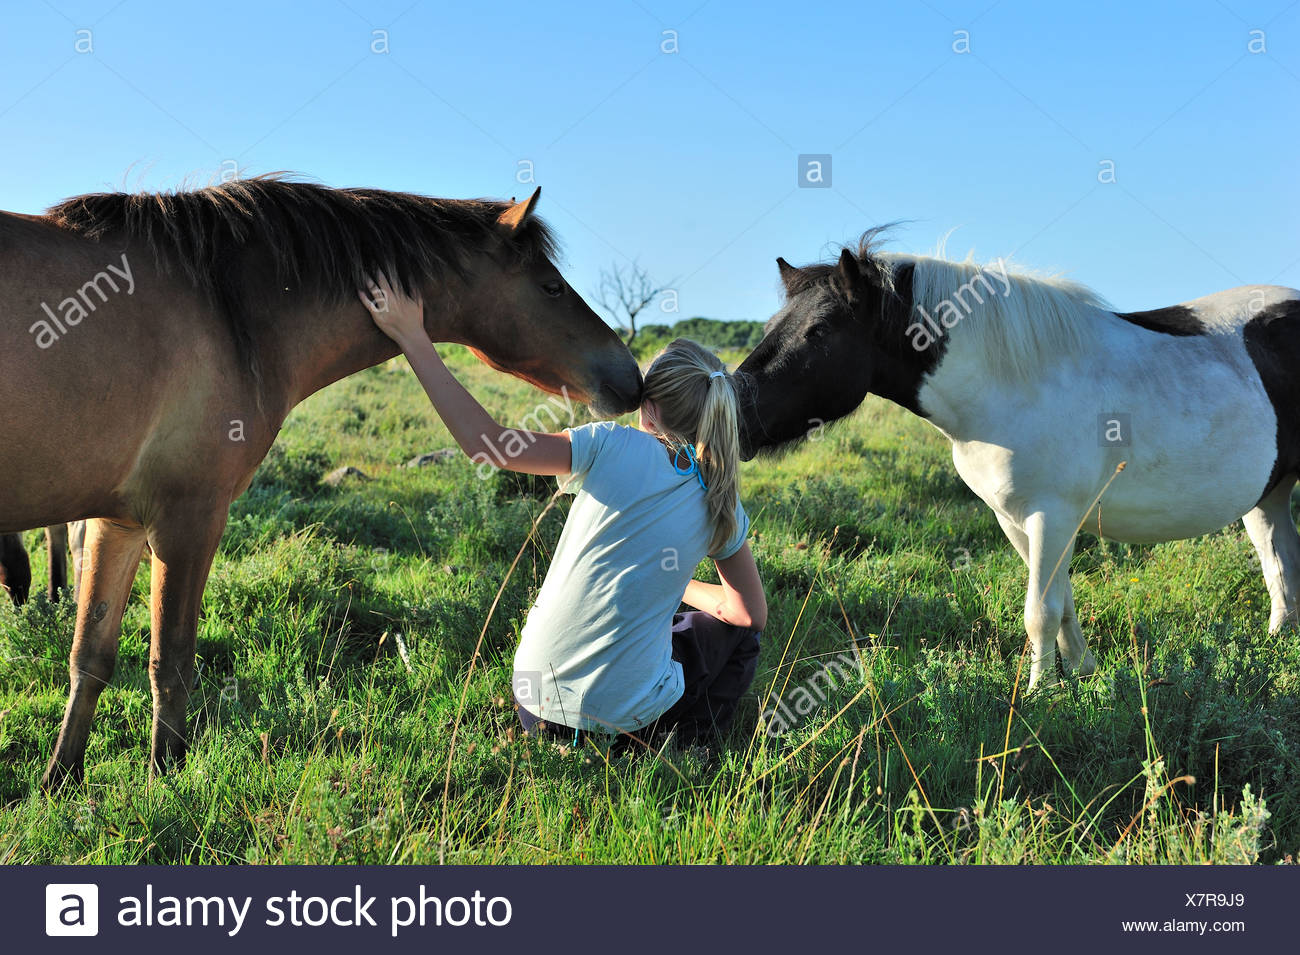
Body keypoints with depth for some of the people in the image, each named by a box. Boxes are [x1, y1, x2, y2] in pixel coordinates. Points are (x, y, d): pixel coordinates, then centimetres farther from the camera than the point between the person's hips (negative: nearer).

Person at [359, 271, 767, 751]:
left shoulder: (614, 447, -11)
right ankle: (686, 747, 11)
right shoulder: (720, 505, -2)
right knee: (736, 631, 26)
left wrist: (413, 338, -13)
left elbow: (486, 442, -16)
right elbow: (752, 612, 10)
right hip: (636, 719, -1)